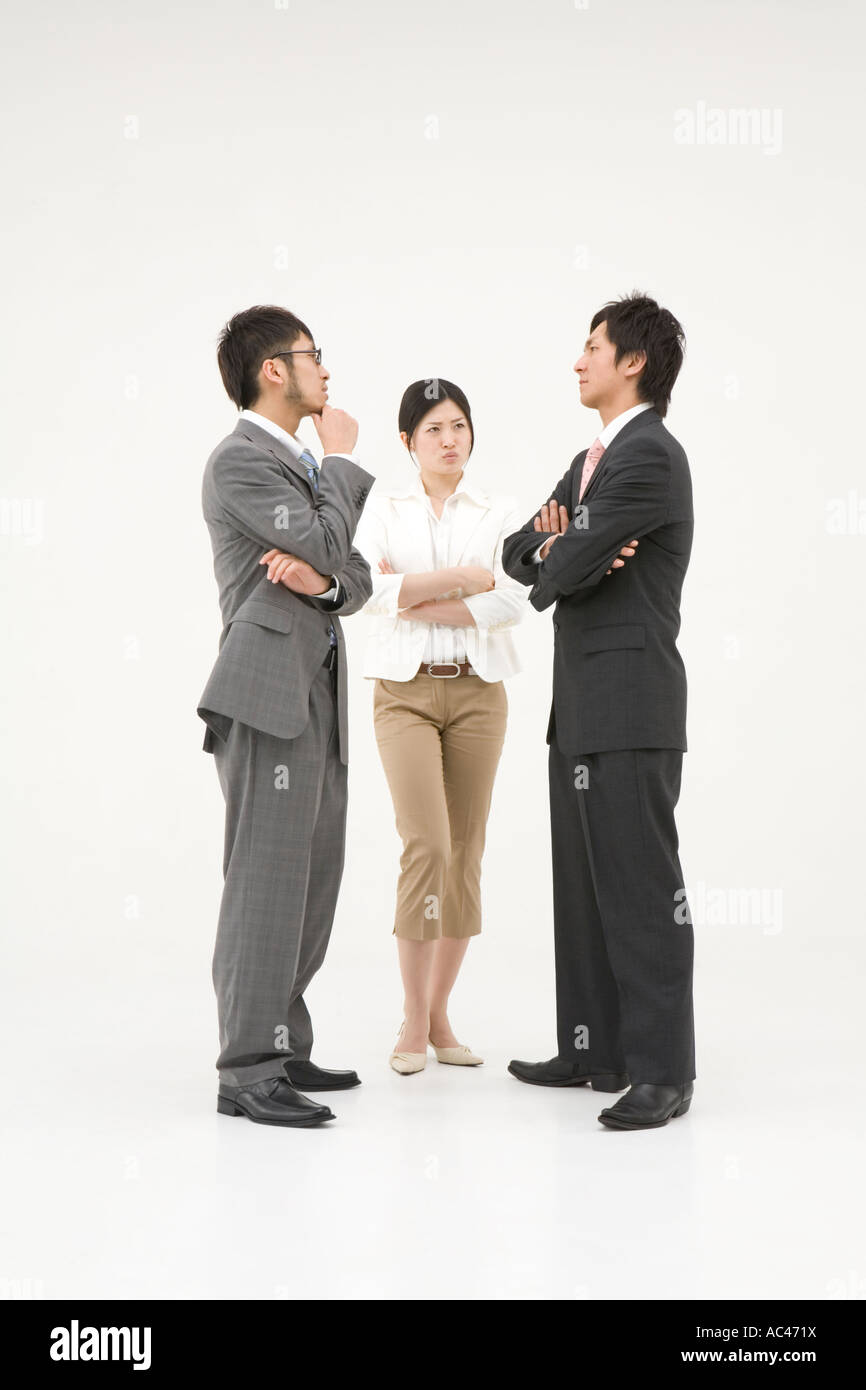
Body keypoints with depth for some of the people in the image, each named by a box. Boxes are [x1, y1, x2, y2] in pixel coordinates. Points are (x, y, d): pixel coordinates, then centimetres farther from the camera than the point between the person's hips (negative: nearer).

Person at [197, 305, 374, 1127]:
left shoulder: (304, 466, 21)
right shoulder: (239, 459, -8)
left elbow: (355, 578, 14)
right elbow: (328, 543, -18)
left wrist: (321, 579, -9)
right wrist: (343, 458, -2)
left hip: (316, 697, 9)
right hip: (269, 694, -9)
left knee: (312, 882, 11)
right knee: (266, 881, -8)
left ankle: (283, 1046, 20)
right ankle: (248, 1072, -3)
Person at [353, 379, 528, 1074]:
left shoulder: (501, 513, 7)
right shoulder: (384, 507, 5)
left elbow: (512, 603, -8)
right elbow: (367, 586, -12)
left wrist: (419, 598, -11)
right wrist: (464, 579, -14)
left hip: (478, 691, 2)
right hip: (405, 691, -2)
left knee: (467, 852, 4)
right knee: (427, 844, -14)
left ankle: (439, 1017, 16)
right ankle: (413, 1023, -1)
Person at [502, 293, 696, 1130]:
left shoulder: (650, 454, -13)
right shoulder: (590, 461, 19)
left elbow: (564, 572, -18)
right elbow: (518, 556, 15)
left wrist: (556, 562, 6)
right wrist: (555, 545, -8)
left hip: (630, 705, -10)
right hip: (580, 709, 10)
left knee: (643, 888, -5)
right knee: (584, 887, 14)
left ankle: (661, 1070, 2)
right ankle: (593, 1049, 24)